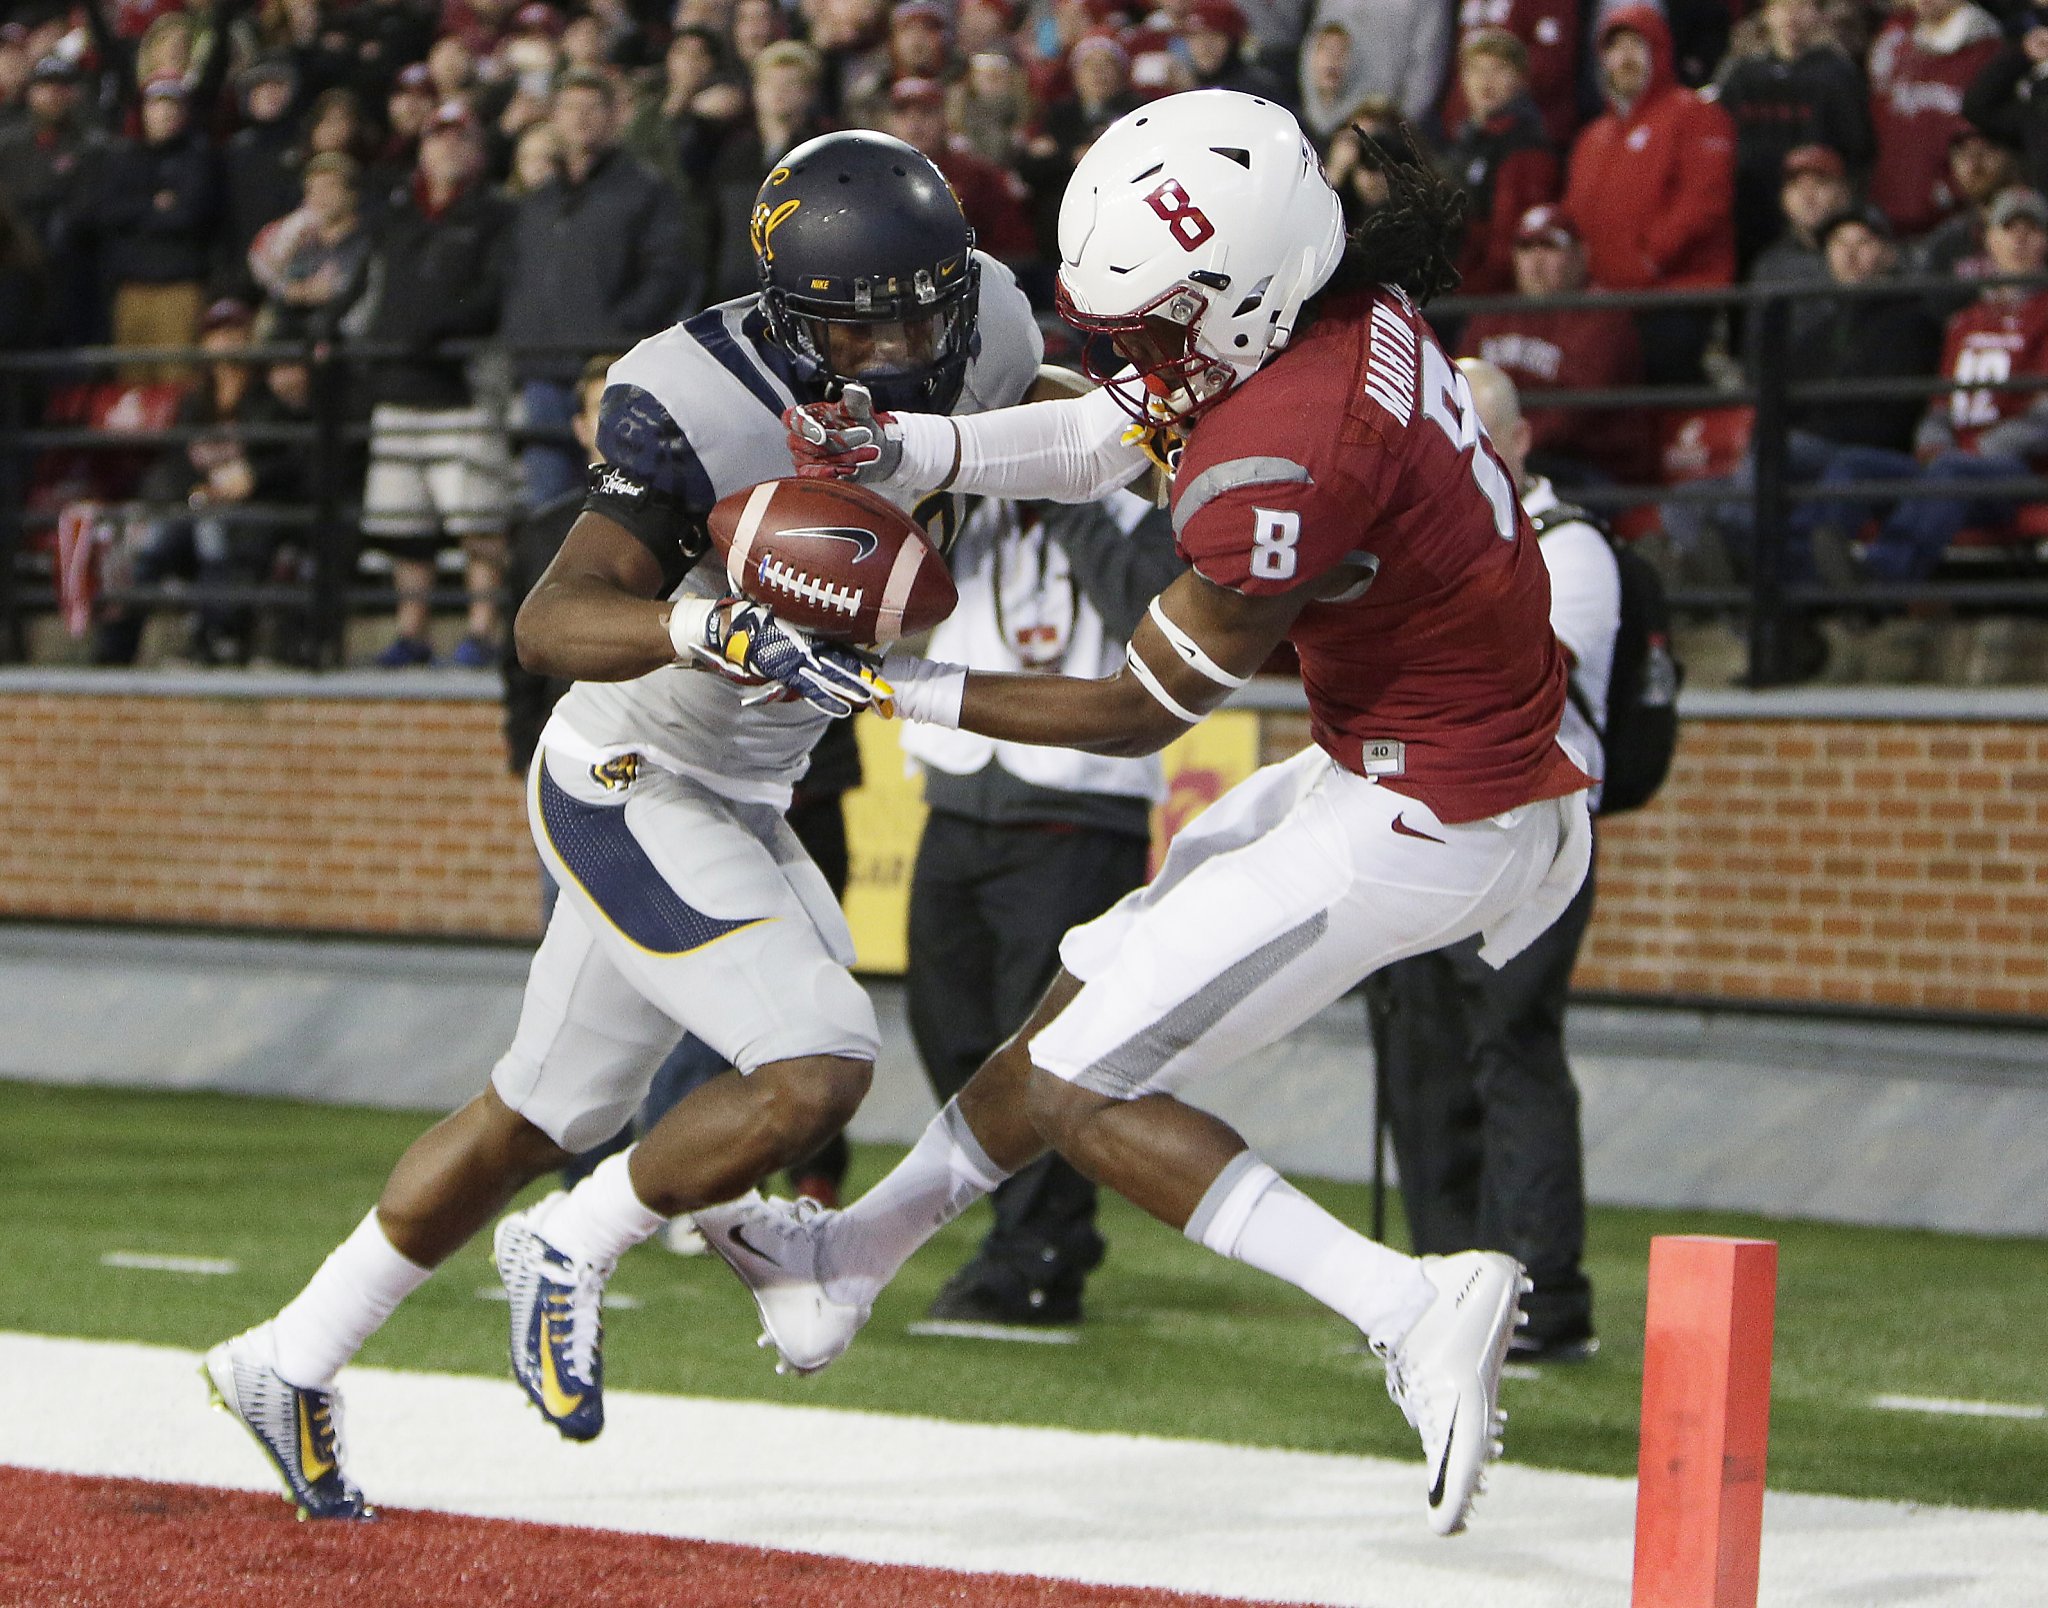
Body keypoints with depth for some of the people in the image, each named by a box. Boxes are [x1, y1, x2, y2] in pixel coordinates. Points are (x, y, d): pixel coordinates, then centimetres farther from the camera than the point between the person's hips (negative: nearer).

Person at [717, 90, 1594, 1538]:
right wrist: (907, 451, -8)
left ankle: (1414, 1311, -11)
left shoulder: (1281, 465, -29)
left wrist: (900, 690, -10)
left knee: (1078, 1083, -2)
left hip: (1422, 822, -10)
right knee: (1094, 984, 20)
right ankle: (853, 1255, 36)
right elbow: (1109, 436, 8)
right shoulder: (1349, 308, -3)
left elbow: (1139, 714, -16)